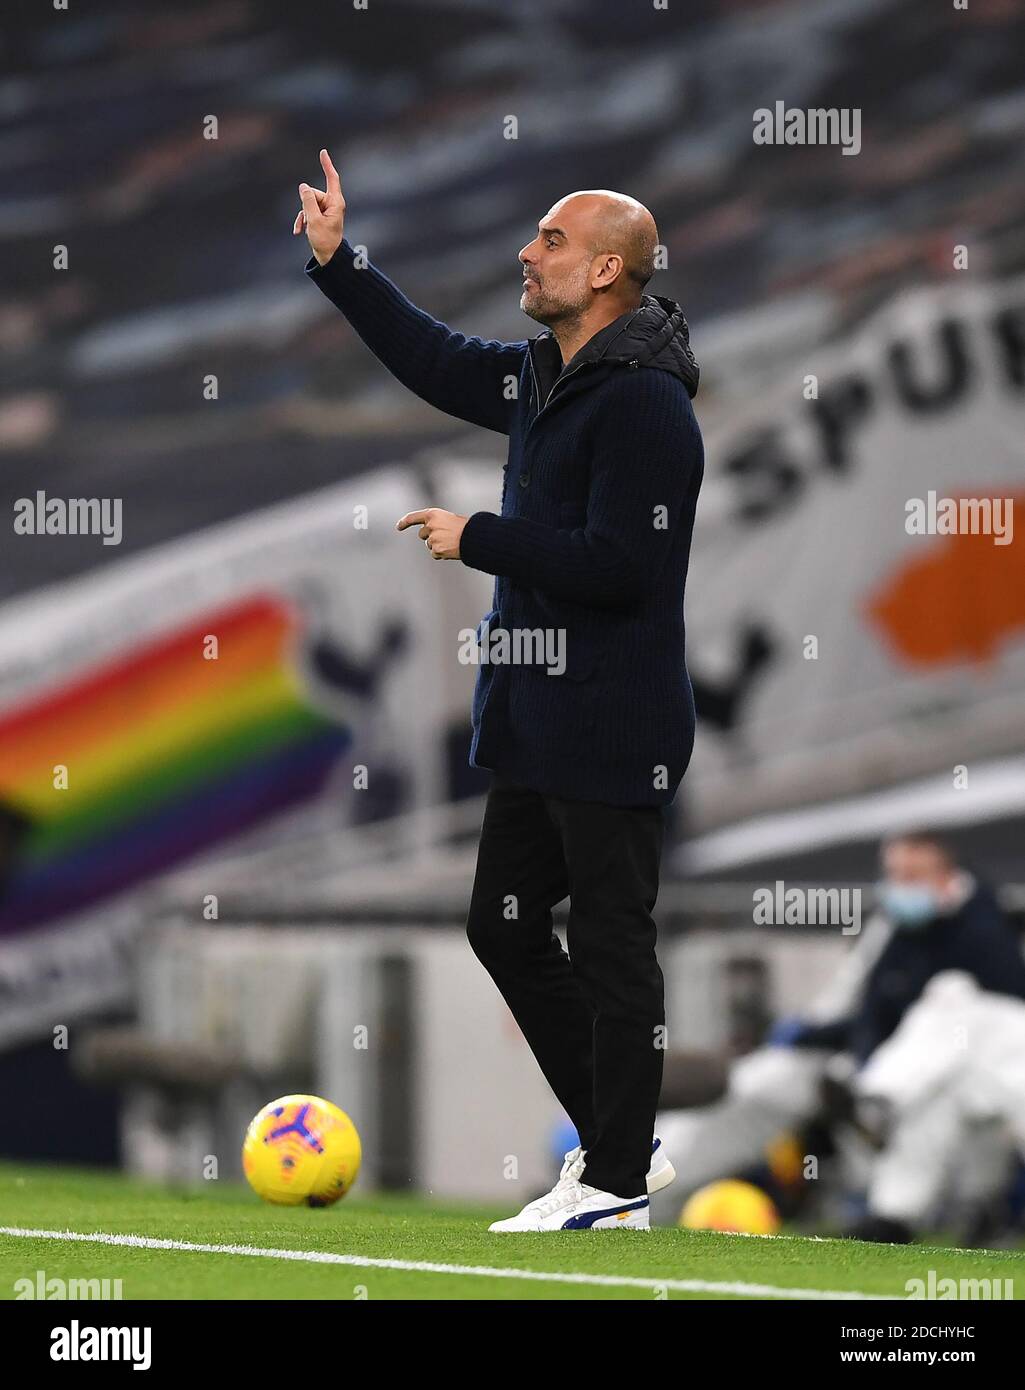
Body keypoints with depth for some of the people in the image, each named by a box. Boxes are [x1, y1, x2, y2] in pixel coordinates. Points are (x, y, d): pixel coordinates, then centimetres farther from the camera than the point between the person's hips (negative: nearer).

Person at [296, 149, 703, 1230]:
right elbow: (436, 361, 28)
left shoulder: (645, 405, -17)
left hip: (613, 734, -10)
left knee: (610, 946, -3)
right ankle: (621, 1139, 23)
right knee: (503, 923, 14)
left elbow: (617, 566, -24)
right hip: (534, 723, 10)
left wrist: (475, 539, -16)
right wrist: (337, 262, 23)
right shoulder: (539, 378, 12)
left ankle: (616, 1184, 3)